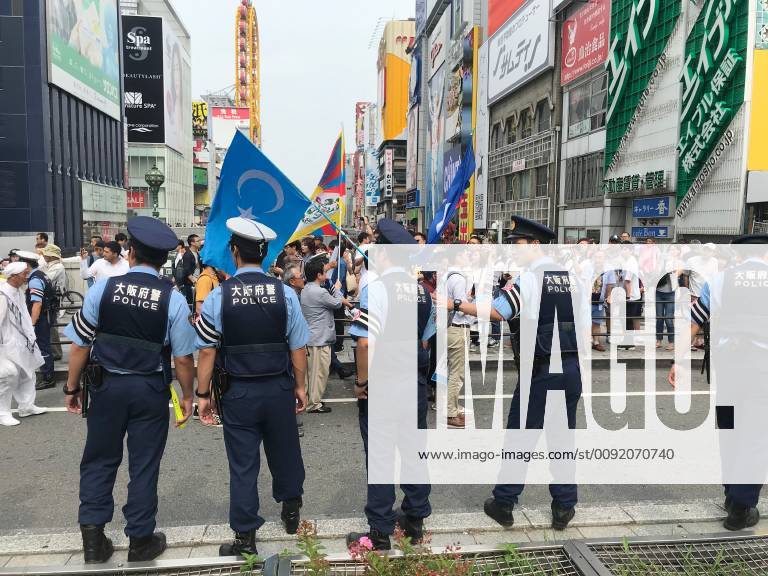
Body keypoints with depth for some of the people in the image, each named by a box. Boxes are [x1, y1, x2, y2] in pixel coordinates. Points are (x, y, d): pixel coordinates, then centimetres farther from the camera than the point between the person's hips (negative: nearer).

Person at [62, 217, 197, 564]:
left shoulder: (102, 289, -8)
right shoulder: (173, 299, -12)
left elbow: (80, 345, -3)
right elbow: (183, 358, -10)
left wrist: (73, 386, 11)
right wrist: (187, 396, 5)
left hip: (106, 385, 1)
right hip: (150, 391, -1)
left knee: (99, 460, 18)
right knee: (144, 466, 12)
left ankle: (93, 536, 22)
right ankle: (140, 540, 25)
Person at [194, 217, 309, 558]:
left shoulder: (219, 296, -9)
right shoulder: (285, 293, -7)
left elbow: (207, 351, -9)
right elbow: (297, 348, -5)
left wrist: (202, 394, 1)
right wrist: (300, 386, 7)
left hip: (238, 392, -1)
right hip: (279, 389, 1)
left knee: (243, 465, 10)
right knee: (285, 452, 21)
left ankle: (245, 539, 21)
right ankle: (291, 511, 41)